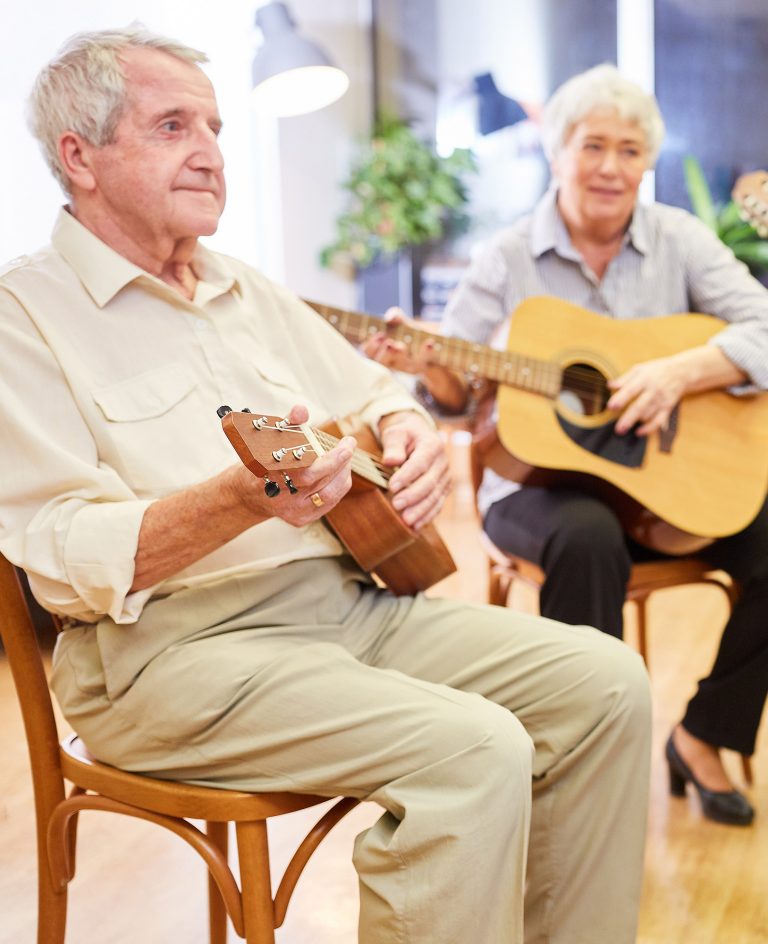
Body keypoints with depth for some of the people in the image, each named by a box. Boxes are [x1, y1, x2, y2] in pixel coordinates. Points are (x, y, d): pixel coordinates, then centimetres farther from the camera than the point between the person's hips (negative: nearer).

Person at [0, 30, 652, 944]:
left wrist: (409, 436, 2)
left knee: (605, 684, -5)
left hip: (349, 595, 8)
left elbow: (372, 392, 27)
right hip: (173, 641, -7)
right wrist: (242, 501, -32)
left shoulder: (246, 290, 18)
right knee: (476, 753, -27)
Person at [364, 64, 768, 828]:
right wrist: (424, 364, -23)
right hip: (540, 478, -3)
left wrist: (680, 371, -22)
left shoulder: (678, 240, 5)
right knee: (588, 536, -36)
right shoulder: (510, 258, 1)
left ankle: (703, 736, 1)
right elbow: (458, 388, -1)